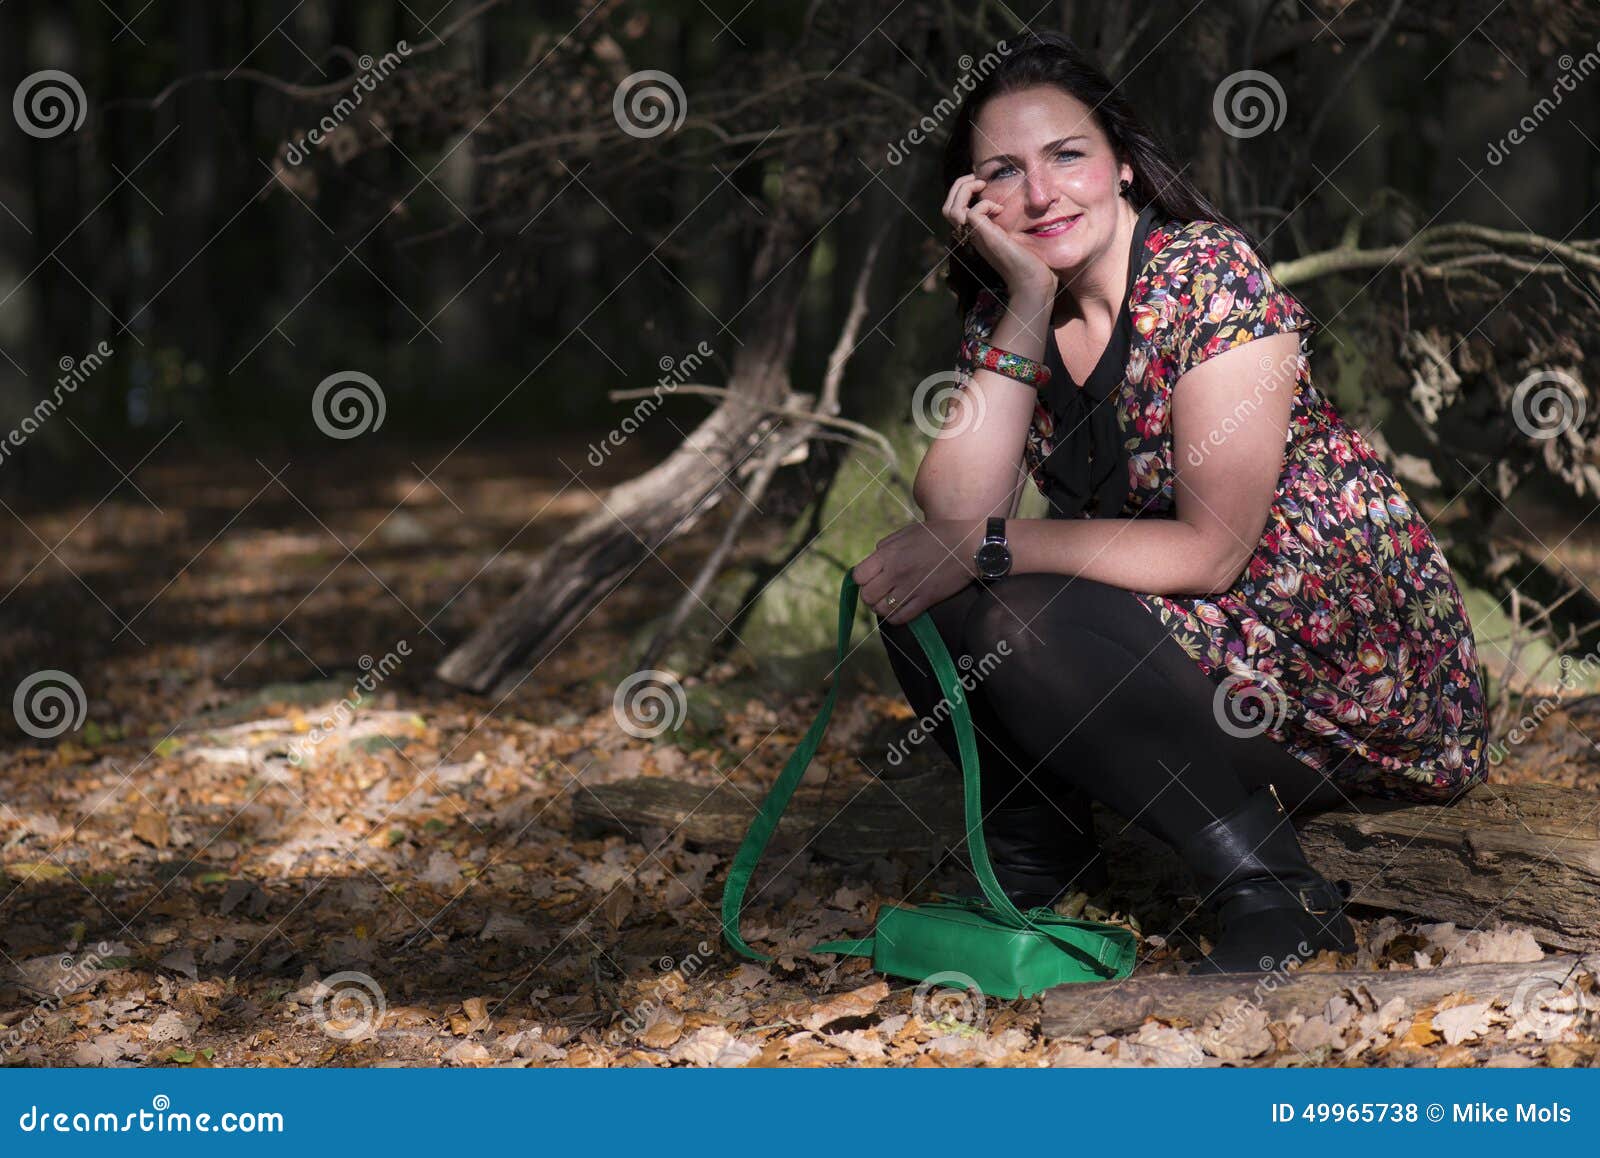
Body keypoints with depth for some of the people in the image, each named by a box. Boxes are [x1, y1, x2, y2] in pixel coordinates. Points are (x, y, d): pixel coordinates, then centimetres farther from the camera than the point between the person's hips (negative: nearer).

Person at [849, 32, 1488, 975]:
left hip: (1358, 669, -7)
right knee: (917, 596, -8)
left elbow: (1212, 549, -22)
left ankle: (1277, 895, -14)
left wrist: (990, 545, -21)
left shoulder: (1207, 273, -17)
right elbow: (954, 516, -13)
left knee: (1023, 625, -27)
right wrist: (1028, 303, -17)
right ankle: (1040, 862, 12)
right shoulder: (1003, 313, 3)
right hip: (1191, 650, 7)